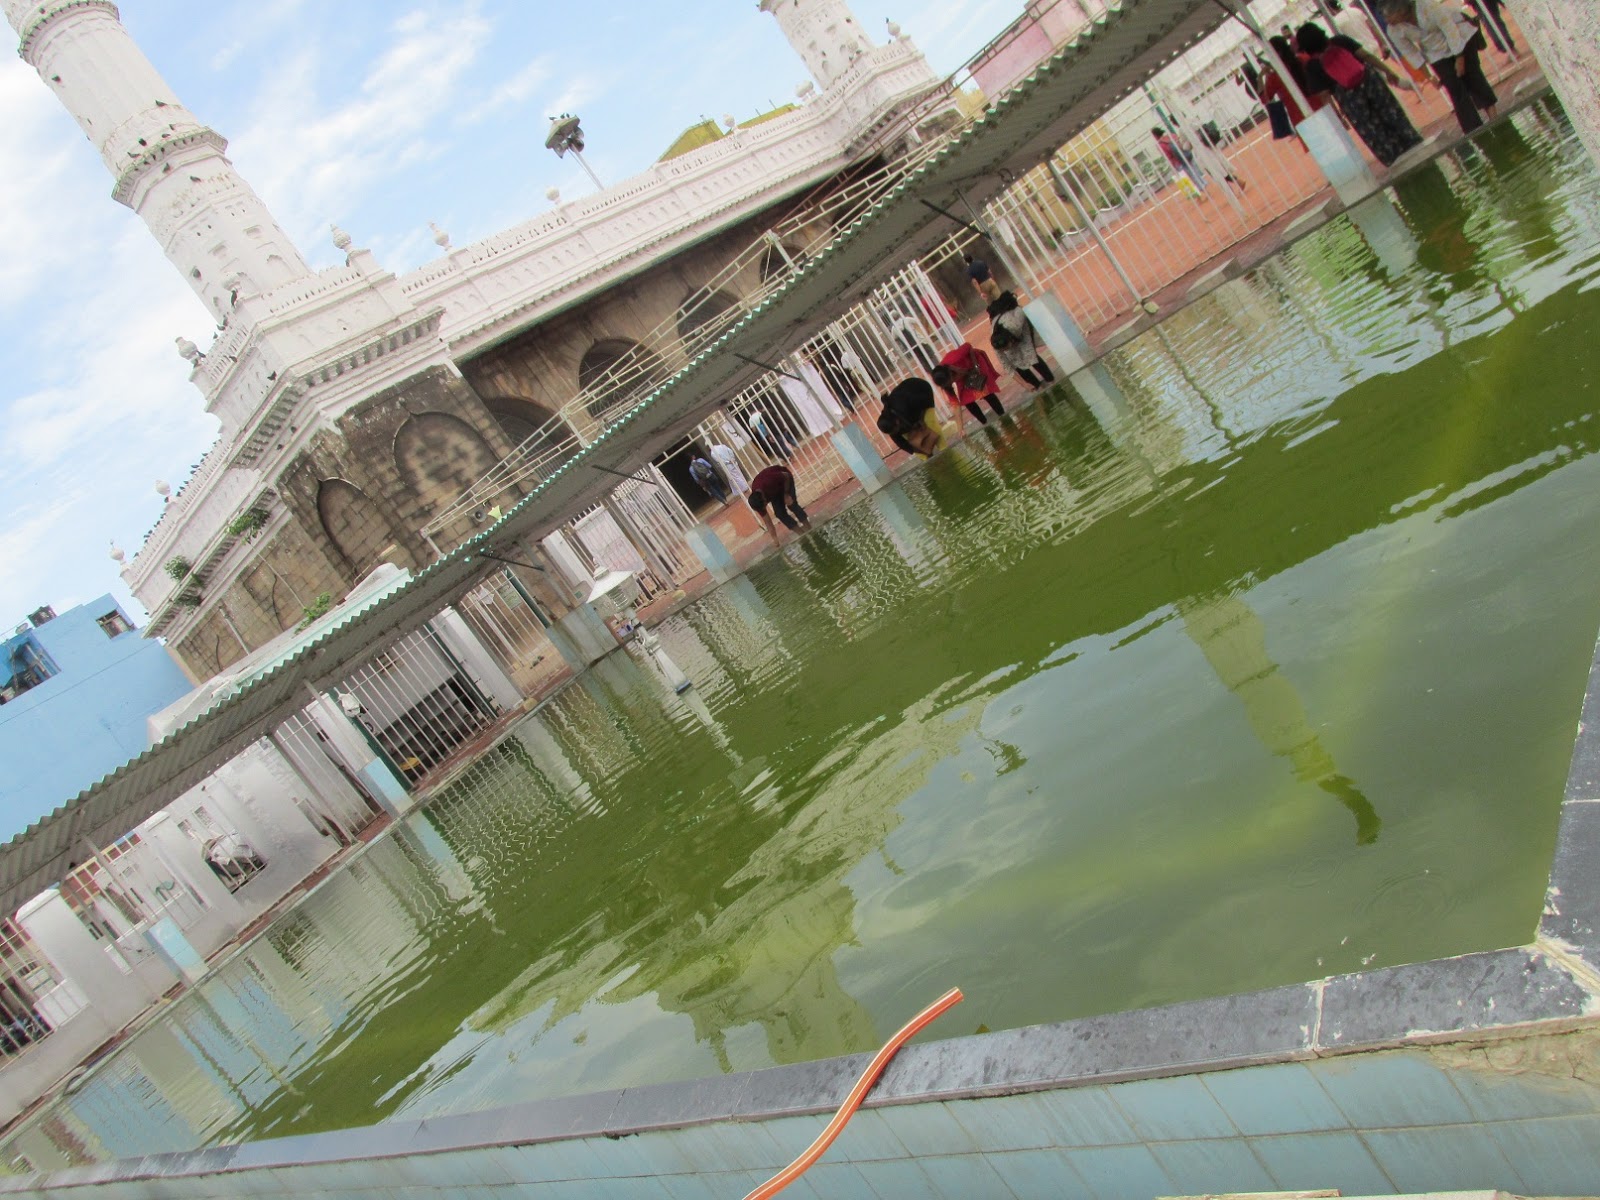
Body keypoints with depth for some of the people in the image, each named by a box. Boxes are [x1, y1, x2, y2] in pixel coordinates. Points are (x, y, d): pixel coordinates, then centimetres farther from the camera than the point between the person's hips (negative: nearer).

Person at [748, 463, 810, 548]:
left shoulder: (769, 482, -45)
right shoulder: (757, 501, -29)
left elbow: (786, 475, -24)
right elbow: (768, 523, -20)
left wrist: (786, 494, -23)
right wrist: (775, 539, -22)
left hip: (784, 479, -3)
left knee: (791, 504, -19)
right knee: (779, 512, -11)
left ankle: (806, 524, -1)